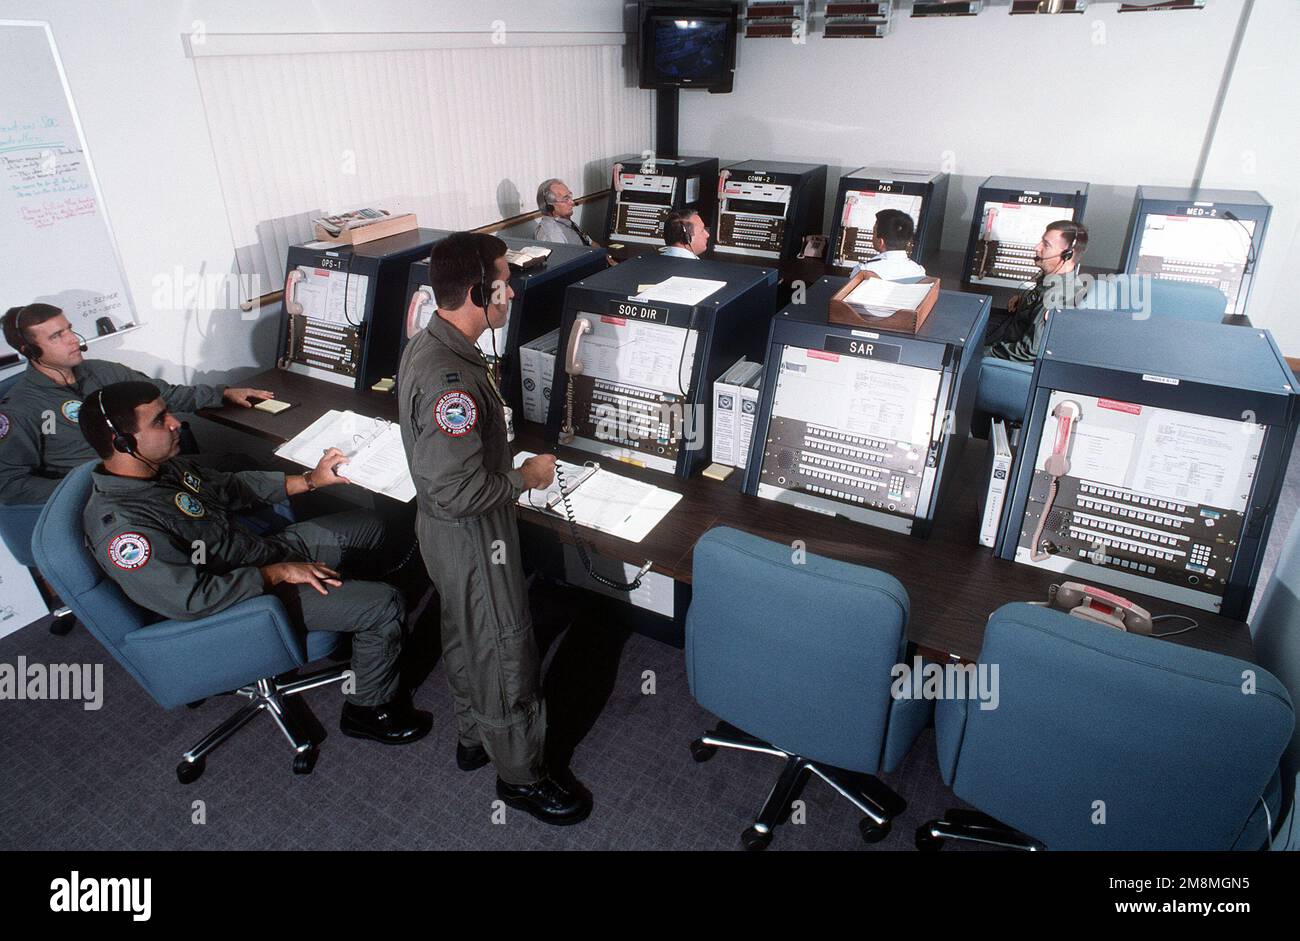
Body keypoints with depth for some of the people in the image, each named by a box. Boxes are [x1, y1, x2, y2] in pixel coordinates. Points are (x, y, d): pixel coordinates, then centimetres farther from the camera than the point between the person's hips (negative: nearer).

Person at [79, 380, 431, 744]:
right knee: (384, 605, -16)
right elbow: (192, 598, -32)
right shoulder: (118, 524, -30)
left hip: (270, 548, 10)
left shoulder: (164, 466, -2)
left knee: (369, 526, 18)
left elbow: (230, 486, 12)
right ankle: (369, 710, 8)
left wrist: (311, 480, 4)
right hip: (254, 595, -9)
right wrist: (278, 573, -25)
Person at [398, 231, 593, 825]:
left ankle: (475, 738, 47)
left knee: (467, 638, 25)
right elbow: (458, 490, -32)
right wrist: (526, 477, -18)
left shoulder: (427, 346, 1)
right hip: (471, 538, -10)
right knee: (505, 653, 8)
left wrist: (506, 470, 11)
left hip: (447, 530, 10)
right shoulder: (450, 379, -32)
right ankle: (520, 775, 29)